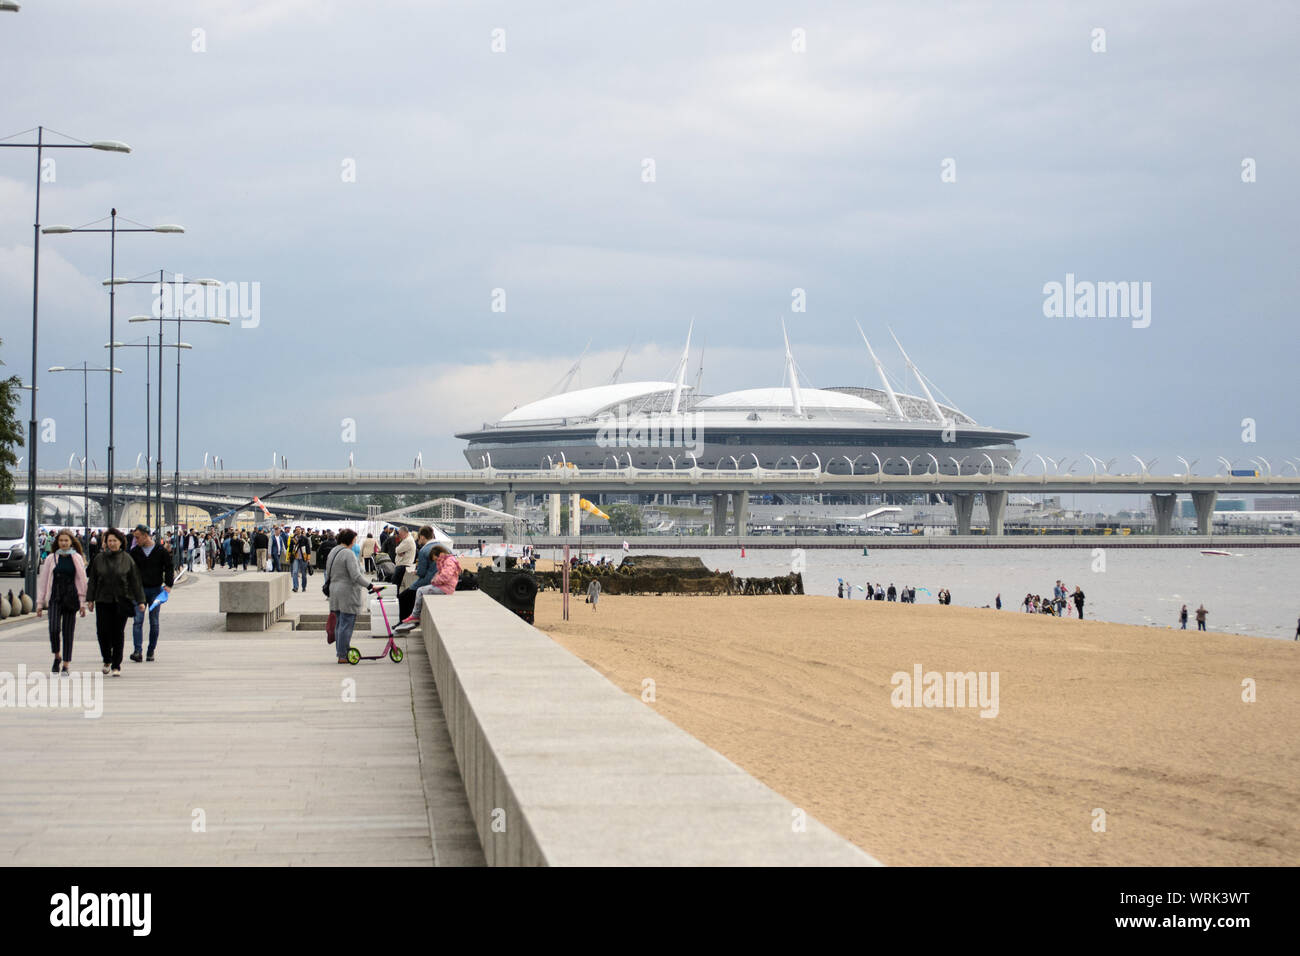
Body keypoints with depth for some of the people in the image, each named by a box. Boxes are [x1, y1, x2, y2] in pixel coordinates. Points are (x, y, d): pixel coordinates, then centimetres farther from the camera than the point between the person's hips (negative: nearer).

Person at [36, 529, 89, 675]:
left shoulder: (77, 559, 6)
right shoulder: (51, 559, 6)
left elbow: (82, 581, 6)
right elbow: (42, 581, 8)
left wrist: (82, 603, 1)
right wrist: (40, 603, 4)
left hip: (71, 599, 0)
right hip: (55, 598, 0)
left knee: (68, 632, 1)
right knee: (54, 629, -16)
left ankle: (66, 665, 8)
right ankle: (57, 656, 8)